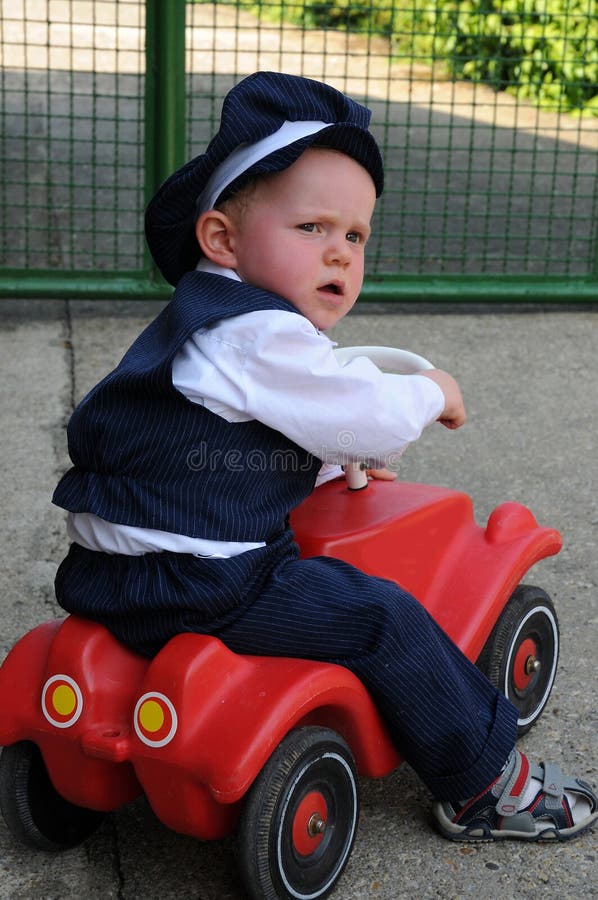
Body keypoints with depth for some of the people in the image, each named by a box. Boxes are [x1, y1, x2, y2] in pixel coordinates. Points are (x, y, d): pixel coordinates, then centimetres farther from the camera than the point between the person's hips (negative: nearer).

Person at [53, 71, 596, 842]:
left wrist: (332, 463, 24)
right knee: (380, 617, -7)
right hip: (192, 590, -11)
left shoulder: (206, 320, 16)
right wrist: (432, 393, 5)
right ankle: (487, 787, 8)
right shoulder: (258, 338, -19)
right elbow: (370, 418, -14)